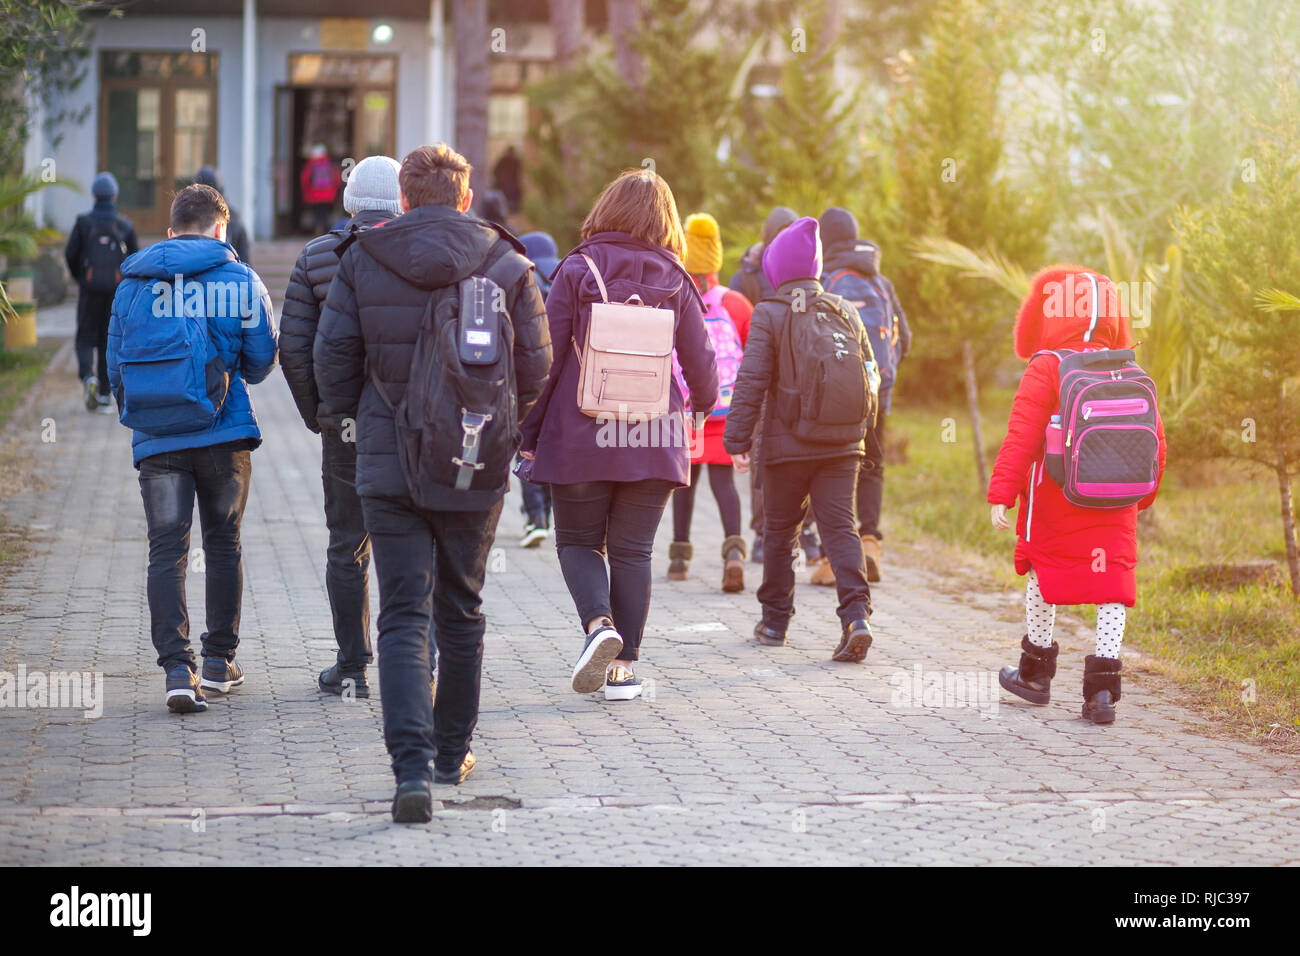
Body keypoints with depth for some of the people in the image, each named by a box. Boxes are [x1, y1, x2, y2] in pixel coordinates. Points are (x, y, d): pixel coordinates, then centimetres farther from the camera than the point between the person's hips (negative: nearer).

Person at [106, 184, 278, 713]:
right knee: (223, 545, 13)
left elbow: (116, 366, 11)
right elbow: (262, 359, 2)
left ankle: (176, 668, -14)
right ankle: (220, 661, 20)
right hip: (224, 433, -1)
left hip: (155, 441, 1)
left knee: (166, 551, -1)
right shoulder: (239, 280, -2)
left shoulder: (132, 284, 7)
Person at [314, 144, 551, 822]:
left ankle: (411, 767, -17)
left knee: (403, 618, -2)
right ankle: (452, 752, 30)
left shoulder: (361, 262, -3)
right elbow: (537, 368, 0)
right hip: (476, 469, 1)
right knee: (461, 612, 18)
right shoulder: (508, 267, -2)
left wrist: (348, 418, 15)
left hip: (388, 466, -1)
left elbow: (331, 355, -3)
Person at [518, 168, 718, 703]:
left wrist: (529, 433, 2)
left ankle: (599, 623, -14)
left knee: (578, 541, 12)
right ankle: (623, 668, 7)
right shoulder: (674, 281, 3)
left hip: (580, 437, -2)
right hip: (654, 439, 2)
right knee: (632, 551, 9)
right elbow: (701, 363, 7)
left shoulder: (577, 270, -2)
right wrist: (704, 403, 30)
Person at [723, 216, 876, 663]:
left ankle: (775, 620, 21)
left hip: (789, 444, -3)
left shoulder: (769, 316, -6)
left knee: (780, 529, 12)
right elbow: (869, 372, 14)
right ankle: (856, 614, -19)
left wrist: (737, 440, -7)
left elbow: (751, 382, -11)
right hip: (843, 443, 3)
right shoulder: (846, 313, 8)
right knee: (840, 527, 0)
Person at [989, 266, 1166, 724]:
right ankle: (1103, 686, -8)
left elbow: (1021, 436, -13)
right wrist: (1143, 494, 25)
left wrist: (1001, 494, -13)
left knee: (1041, 578, 16)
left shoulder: (1045, 370, -7)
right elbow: (1154, 441, 12)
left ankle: (1036, 672, 28)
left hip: (1053, 504, -3)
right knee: (1112, 586, 2)